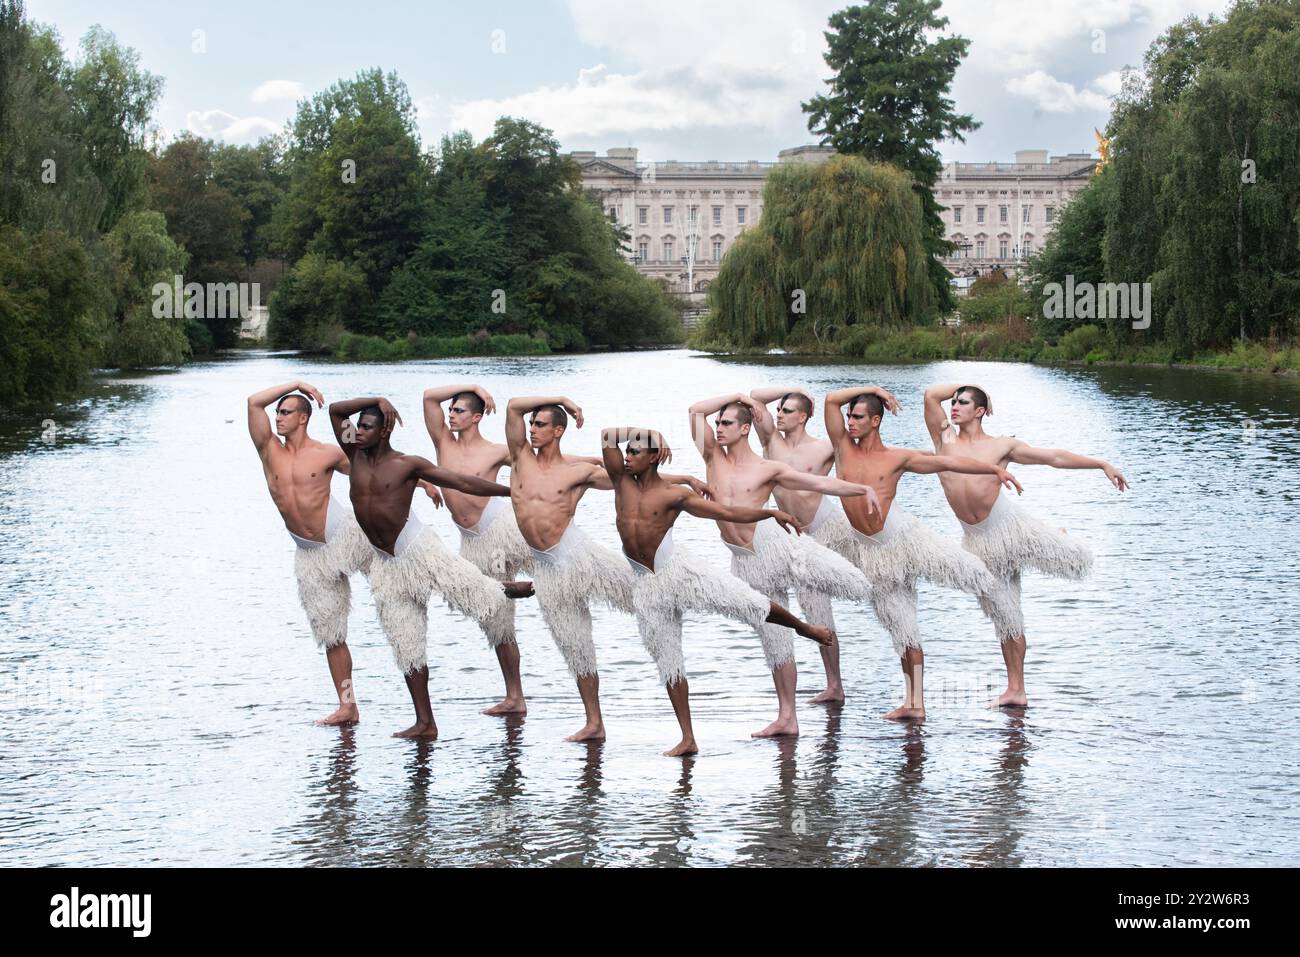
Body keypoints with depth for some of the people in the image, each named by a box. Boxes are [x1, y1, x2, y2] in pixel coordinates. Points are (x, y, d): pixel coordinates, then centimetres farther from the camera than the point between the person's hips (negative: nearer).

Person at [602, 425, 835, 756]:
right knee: (668, 664, 6)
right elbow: (607, 436, -3)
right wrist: (641, 432, -2)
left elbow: (729, 513, -2)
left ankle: (805, 628, 18)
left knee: (744, 603, -10)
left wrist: (771, 513, -9)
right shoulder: (623, 481, 6)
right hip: (648, 586, 3)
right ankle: (687, 739, 10)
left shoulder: (675, 495, -2)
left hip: (679, 569, -3)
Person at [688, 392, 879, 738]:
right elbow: (696, 410, 7)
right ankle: (787, 718, 16)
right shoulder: (714, 458, 10)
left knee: (857, 587, -19)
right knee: (775, 642, 9)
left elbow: (820, 483, -2)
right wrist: (737, 396, 10)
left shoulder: (768, 469, 0)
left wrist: (863, 489, -11)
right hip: (748, 563, 4)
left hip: (774, 545, -3)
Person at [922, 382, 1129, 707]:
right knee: (1005, 619, 5)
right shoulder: (945, 439, 6)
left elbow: (1054, 457, 3)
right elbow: (931, 394, -3)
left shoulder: (1001, 445, 1)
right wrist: (965, 387, 10)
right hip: (978, 539, 2)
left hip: (1010, 524, -2)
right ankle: (1015, 690, 14)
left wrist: (1102, 464, 2)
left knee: (1077, 561, -11)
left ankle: (1059, 540, 26)